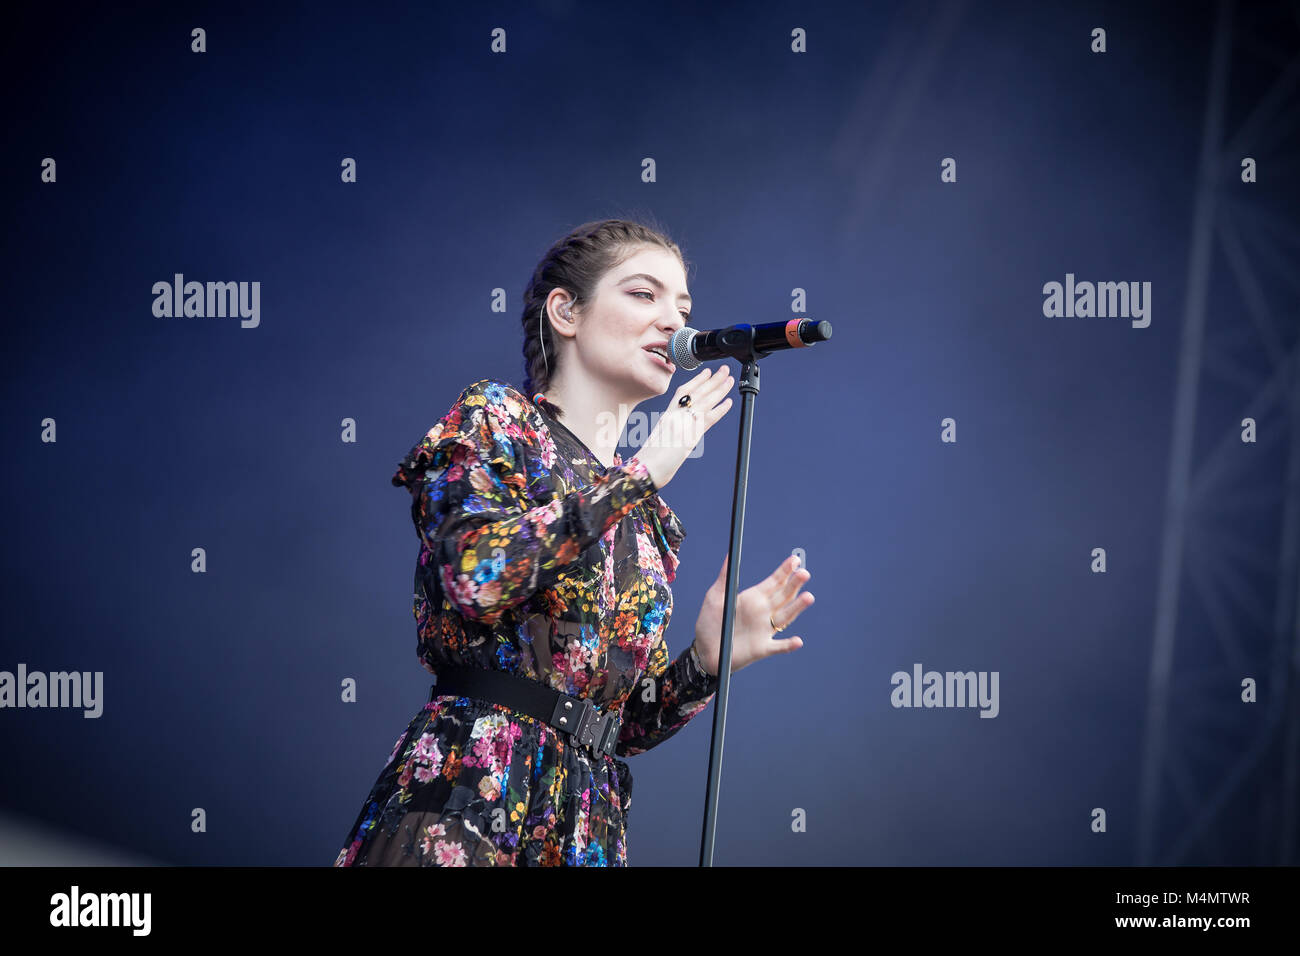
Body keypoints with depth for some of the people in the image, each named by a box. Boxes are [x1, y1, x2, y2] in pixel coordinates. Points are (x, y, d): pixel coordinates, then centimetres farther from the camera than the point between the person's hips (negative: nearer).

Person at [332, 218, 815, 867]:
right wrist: (638, 475, -8)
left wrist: (706, 660, -1)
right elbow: (478, 575, -18)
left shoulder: (649, 522, 19)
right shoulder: (494, 419, 3)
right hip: (468, 796, -6)